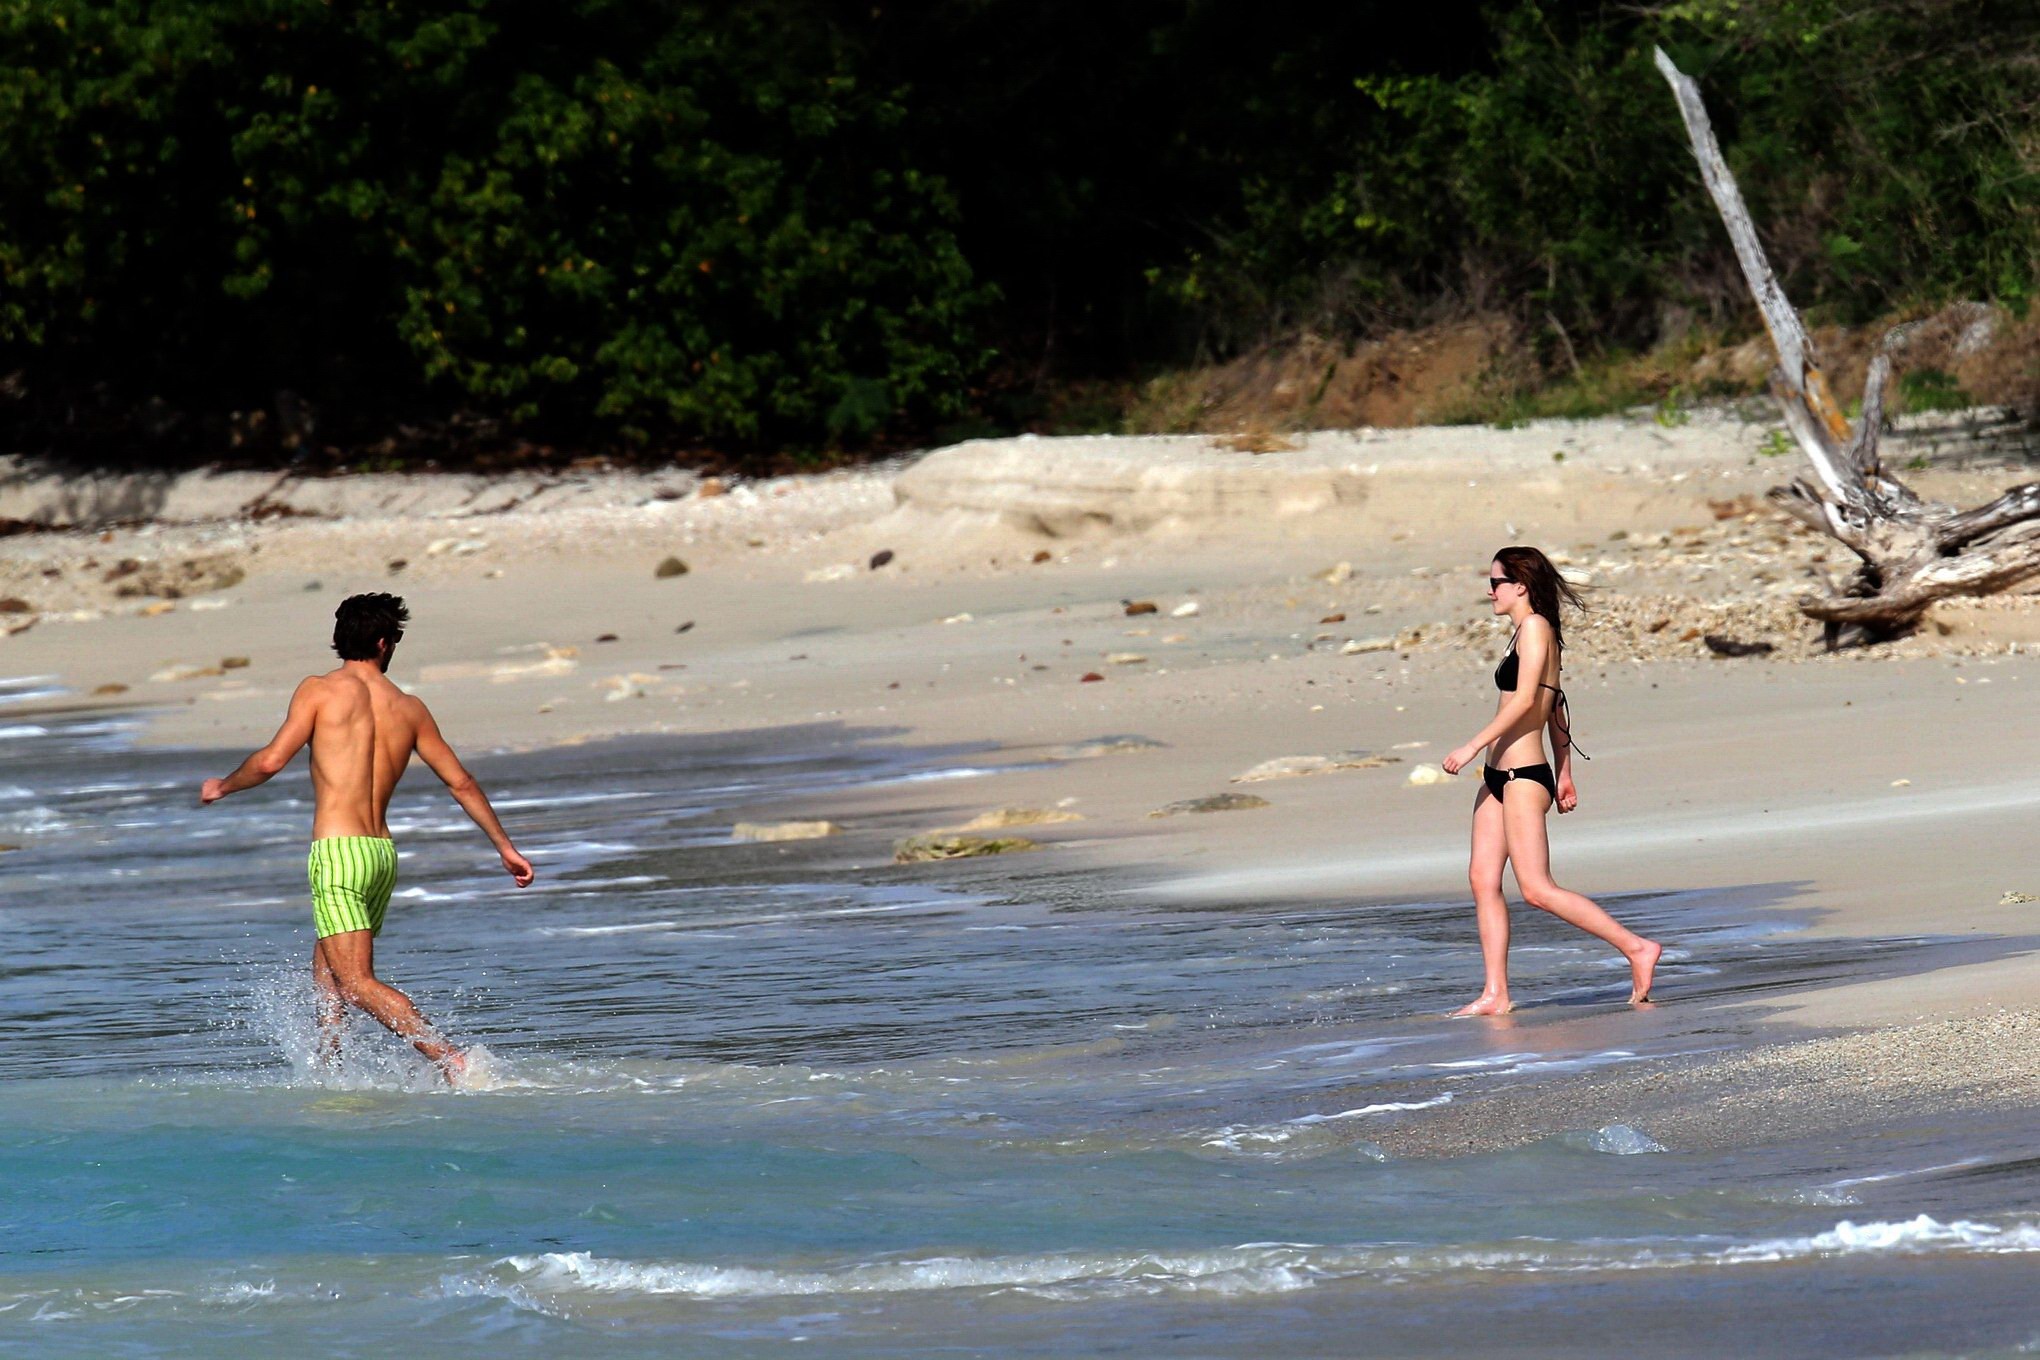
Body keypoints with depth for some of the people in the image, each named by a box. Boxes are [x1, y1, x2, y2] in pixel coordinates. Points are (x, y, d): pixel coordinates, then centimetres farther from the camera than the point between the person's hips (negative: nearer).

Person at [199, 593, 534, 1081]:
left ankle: (452, 1061, -25)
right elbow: (461, 783, 13)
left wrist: (222, 786, 10)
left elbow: (270, 761, -10)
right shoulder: (409, 709, 11)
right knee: (327, 972, 23)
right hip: (383, 853, 6)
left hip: (338, 853, -6)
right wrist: (506, 848, 20)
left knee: (359, 984, -11)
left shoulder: (321, 691, -2)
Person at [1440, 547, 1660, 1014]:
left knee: (1537, 889, -10)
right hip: (1499, 778, 10)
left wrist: (1473, 746, -20)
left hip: (1523, 776, -10)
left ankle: (1636, 948, -7)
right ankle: (1495, 993, 5)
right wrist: (1564, 775, 23)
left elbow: (1525, 700, -20)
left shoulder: (1534, 627, -11)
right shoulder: (1524, 633, 17)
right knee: (1482, 880, 5)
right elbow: (1556, 711, 21)